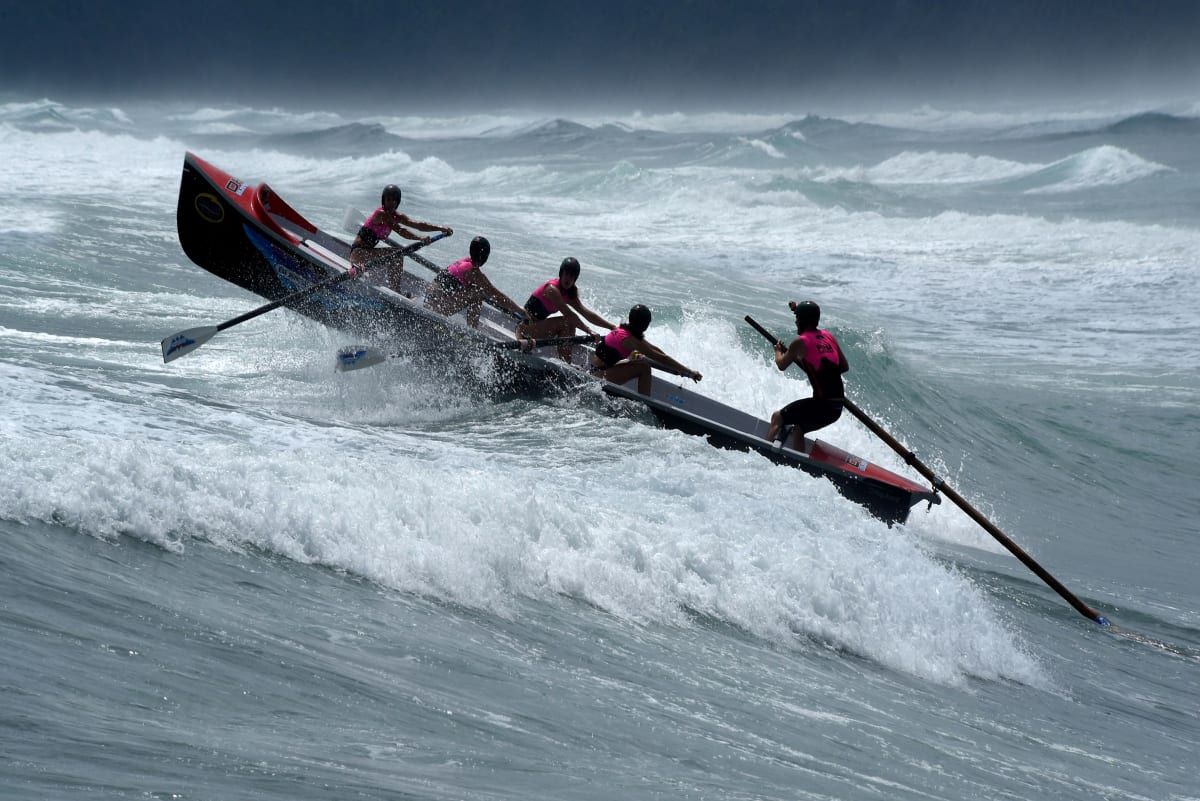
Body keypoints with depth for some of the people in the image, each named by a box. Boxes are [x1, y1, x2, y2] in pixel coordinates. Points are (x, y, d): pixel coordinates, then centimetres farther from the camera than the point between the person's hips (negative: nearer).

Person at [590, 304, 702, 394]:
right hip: (601, 374, -10)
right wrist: (688, 371, -21)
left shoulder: (623, 329, 6)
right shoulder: (629, 339, -23)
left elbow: (654, 349, 10)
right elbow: (660, 357, -23)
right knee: (644, 367, -19)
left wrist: (677, 367, 8)